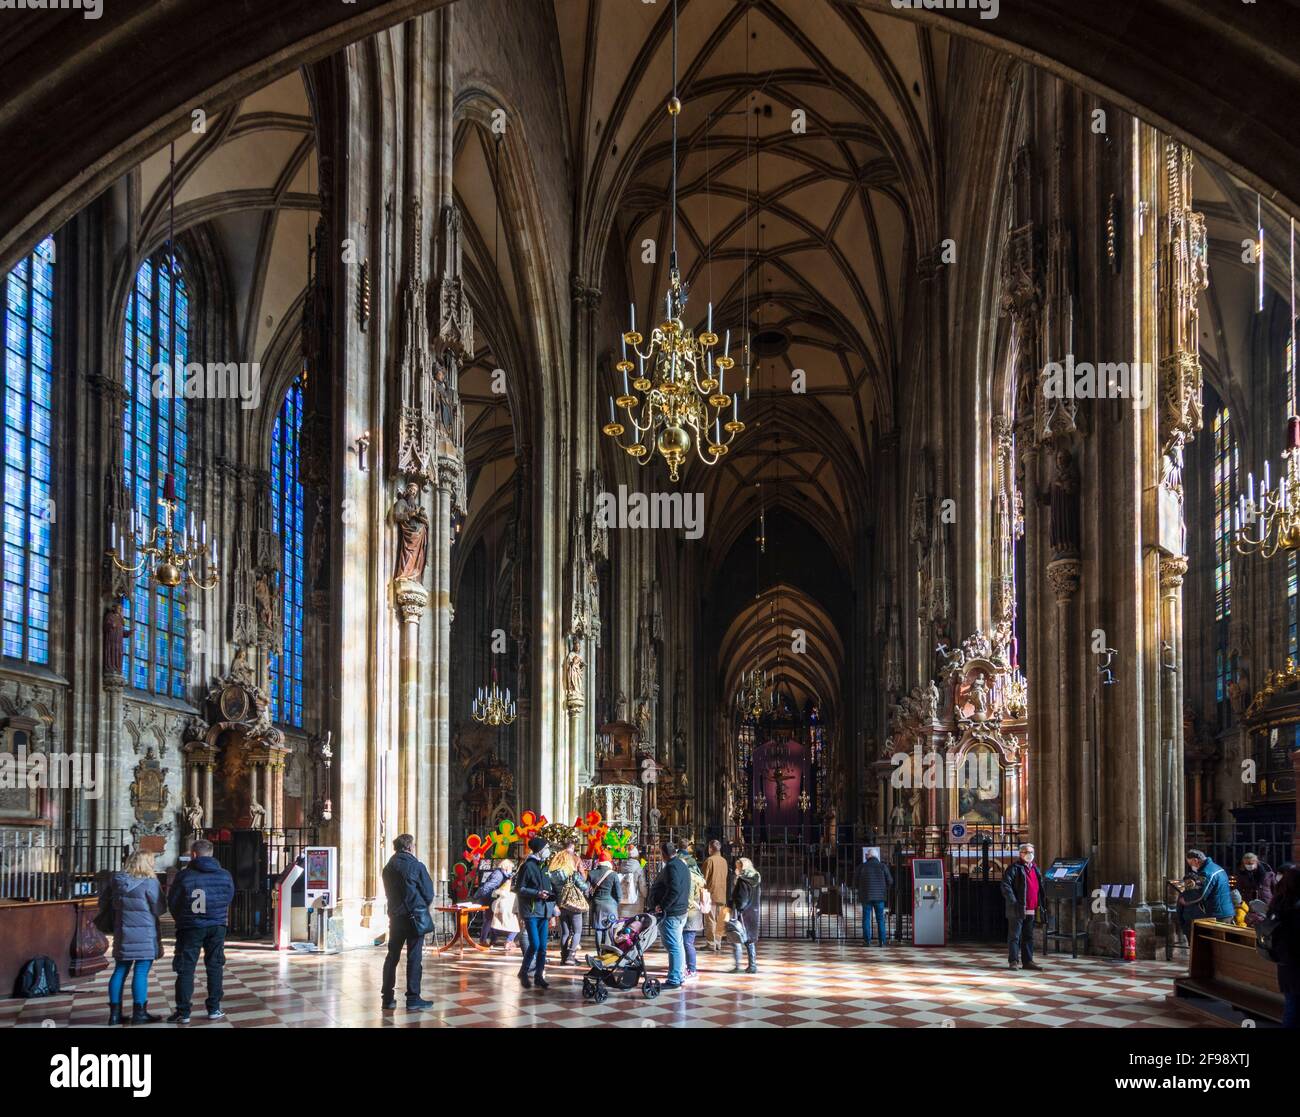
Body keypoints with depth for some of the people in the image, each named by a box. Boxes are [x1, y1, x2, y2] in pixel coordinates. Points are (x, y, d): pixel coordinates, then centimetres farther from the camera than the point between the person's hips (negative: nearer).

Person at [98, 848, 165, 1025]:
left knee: (120, 971, 12)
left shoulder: (116, 880, 5)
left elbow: (103, 902, 14)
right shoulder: (150, 882, -13)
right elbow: (159, 909, -9)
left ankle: (115, 1012, 14)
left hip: (122, 933, 6)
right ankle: (139, 1013, -1)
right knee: (141, 973, -2)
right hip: (145, 934, -6)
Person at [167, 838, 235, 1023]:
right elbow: (229, 900, 8)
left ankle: (183, 1012, 2)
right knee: (214, 967, 13)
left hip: (190, 928, -3)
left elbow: (172, 903, -1)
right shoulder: (225, 876, 0)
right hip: (217, 927, 3)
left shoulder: (184, 876, -9)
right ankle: (214, 1009, 13)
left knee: (185, 969, 3)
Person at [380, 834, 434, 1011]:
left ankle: (388, 997, 12)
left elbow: (388, 892, 12)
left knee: (392, 956, 11)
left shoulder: (388, 868, 6)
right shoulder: (416, 866, -9)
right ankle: (413, 999, -2)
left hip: (395, 917, 5)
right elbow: (428, 893, -5)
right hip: (415, 917, -5)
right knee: (414, 957, -2)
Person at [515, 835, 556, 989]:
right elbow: (519, 889, -9)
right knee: (534, 944, -12)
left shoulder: (543, 867, 16)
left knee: (543, 946, 5)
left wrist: (552, 912, 16)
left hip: (543, 912, 7)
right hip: (531, 911, -7)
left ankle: (539, 976, 11)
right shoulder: (528, 866, -8)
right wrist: (537, 893, -19)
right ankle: (523, 973, 5)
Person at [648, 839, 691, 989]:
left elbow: (674, 890, -27)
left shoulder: (671, 867, -16)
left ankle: (674, 980, -11)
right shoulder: (682, 865, 16)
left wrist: (662, 906, -19)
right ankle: (679, 976, 24)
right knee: (678, 945, 17)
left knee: (673, 946, -10)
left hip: (671, 913, -11)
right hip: (681, 911, 11)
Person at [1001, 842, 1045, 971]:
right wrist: (1013, 902, -20)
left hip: (1031, 910, 7)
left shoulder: (1035, 869, 18)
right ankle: (1013, 961, -2)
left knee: (1028, 936, 12)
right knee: (1014, 936, -3)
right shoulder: (1014, 868, -6)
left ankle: (1027, 961, 18)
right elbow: (1005, 885, -15)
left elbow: (1040, 887, 28)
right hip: (1017, 909, -7)